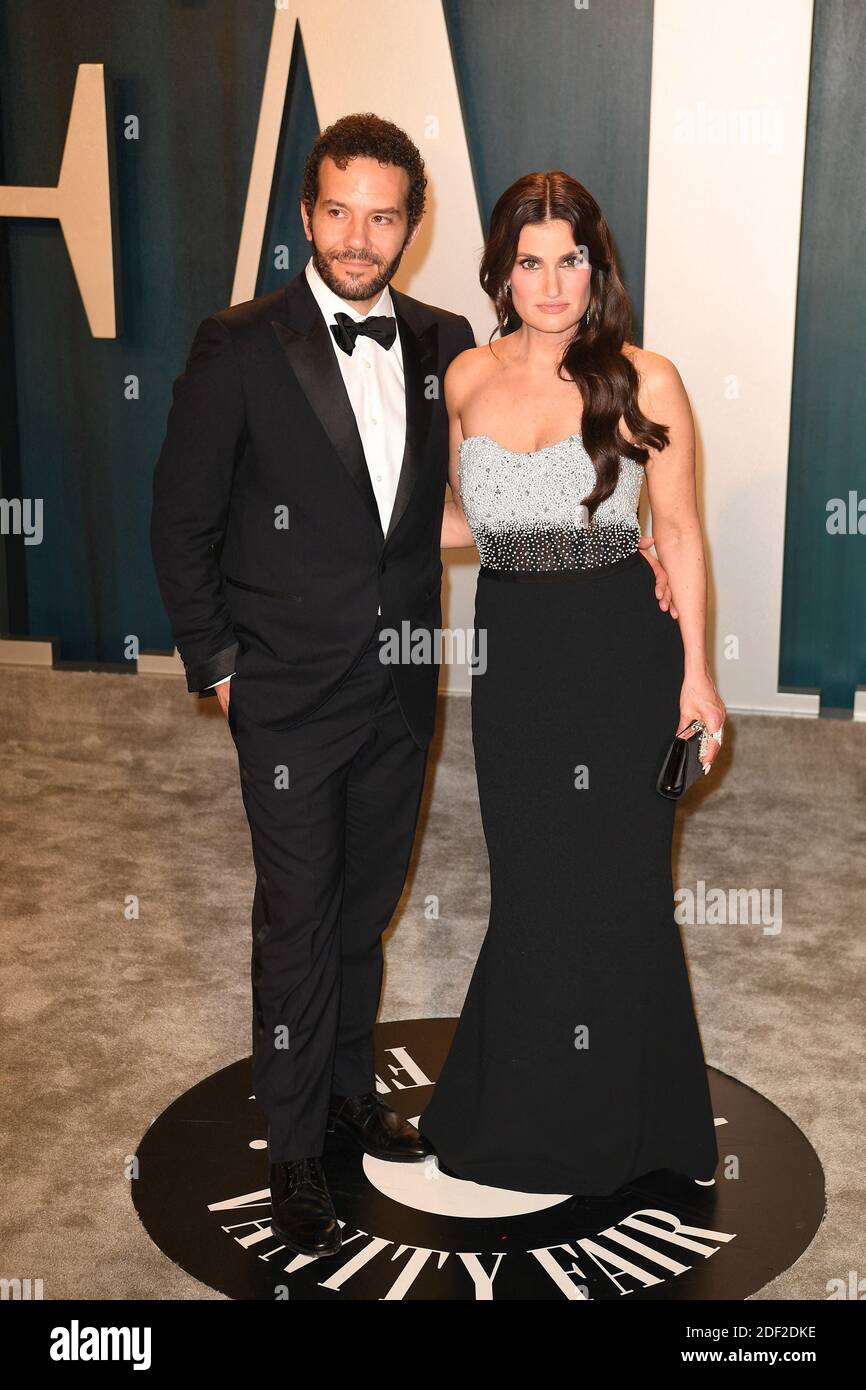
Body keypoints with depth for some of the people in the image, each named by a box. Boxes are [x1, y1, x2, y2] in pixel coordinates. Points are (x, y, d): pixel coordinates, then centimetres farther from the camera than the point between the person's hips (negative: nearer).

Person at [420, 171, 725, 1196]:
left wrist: (695, 671, -5)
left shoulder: (644, 382, -7)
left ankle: (613, 1120, 30)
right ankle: (518, 1106, 36)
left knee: (611, 882, 7)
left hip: (618, 650, -3)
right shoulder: (467, 379, 4)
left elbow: (678, 531, -4)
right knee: (525, 880, 14)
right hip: (510, 650, 3)